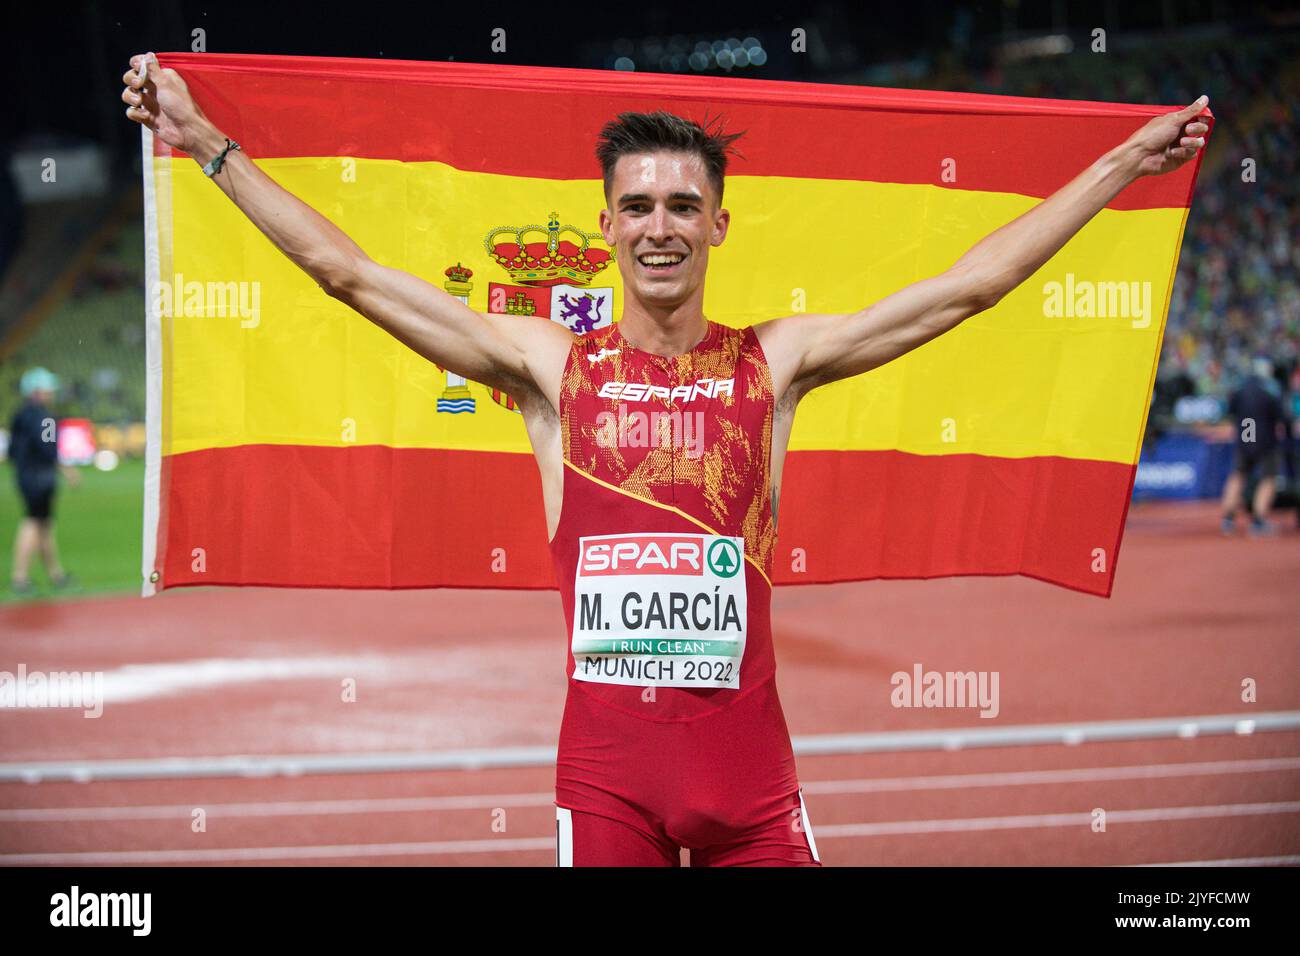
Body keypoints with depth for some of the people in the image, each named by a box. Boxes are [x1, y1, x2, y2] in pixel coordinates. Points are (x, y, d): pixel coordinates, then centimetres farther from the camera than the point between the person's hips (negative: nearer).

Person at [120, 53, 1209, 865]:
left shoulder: (774, 362, 5)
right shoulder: (549, 364, 4)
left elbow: (966, 288, 7)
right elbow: (350, 272, 4)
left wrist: (1120, 167, 7)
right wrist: (208, 144, 2)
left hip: (748, 754, 0)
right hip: (604, 758, 0)